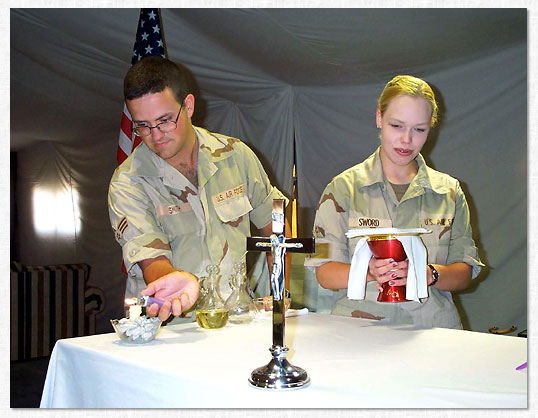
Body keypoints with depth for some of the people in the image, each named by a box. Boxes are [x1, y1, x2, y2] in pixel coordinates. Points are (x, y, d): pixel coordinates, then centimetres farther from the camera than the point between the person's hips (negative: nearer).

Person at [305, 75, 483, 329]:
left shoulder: (449, 191, 11)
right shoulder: (343, 188, 4)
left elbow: (465, 272, 8)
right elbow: (324, 273, -2)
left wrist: (427, 274, -13)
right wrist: (370, 272, -20)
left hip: (432, 331, 2)